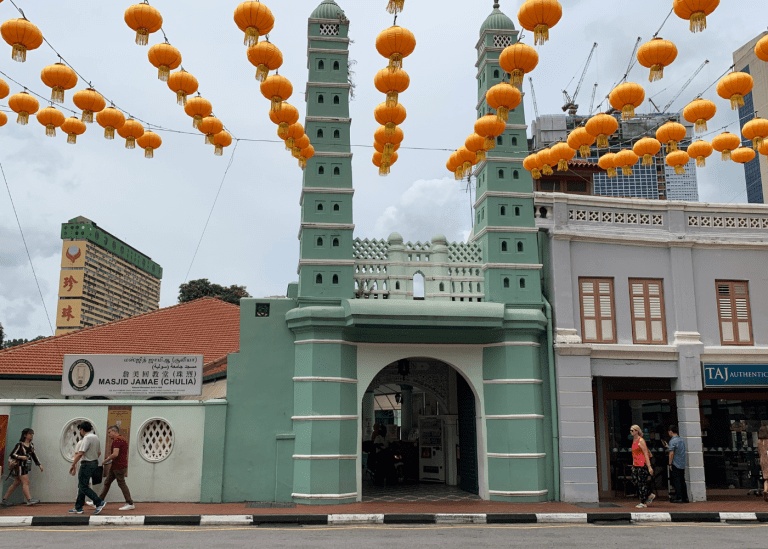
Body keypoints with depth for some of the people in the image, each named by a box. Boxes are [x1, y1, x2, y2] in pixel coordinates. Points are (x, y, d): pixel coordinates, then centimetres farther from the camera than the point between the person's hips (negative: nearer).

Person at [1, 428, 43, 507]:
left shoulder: (31, 445, 14)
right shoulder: (19, 445, -7)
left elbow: (34, 456, 18)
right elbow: (12, 454, -9)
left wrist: (39, 465, 13)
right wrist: (21, 457, -23)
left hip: (26, 467, 8)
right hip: (20, 466, -8)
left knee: (16, 483, 10)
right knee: (25, 482, -12)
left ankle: (5, 499, 18)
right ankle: (29, 500, -16)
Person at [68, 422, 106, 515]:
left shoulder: (87, 438, -17)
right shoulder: (95, 437, 12)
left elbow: (80, 454, -21)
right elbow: (99, 452, 19)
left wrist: (73, 465, -15)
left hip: (87, 464, -9)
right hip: (94, 463, 9)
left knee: (83, 487, -5)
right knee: (82, 486, 15)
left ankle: (99, 502, -12)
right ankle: (78, 508, 19)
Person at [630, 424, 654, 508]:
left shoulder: (641, 441, -11)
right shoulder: (634, 440, 15)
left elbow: (646, 454, -15)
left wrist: (649, 466, -20)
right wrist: (633, 464, 21)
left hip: (642, 464, -9)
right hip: (636, 465, 9)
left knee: (642, 483, -5)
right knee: (635, 481, 6)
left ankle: (643, 503, 2)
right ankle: (649, 495, 21)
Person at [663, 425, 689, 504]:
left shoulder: (673, 441, -14)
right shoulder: (682, 439, 12)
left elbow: (671, 453, -18)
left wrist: (670, 464, -11)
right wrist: (667, 446, 30)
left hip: (675, 464, -8)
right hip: (682, 464, 8)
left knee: (676, 481, -3)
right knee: (682, 481, 12)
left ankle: (678, 498, -3)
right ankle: (685, 498, 14)